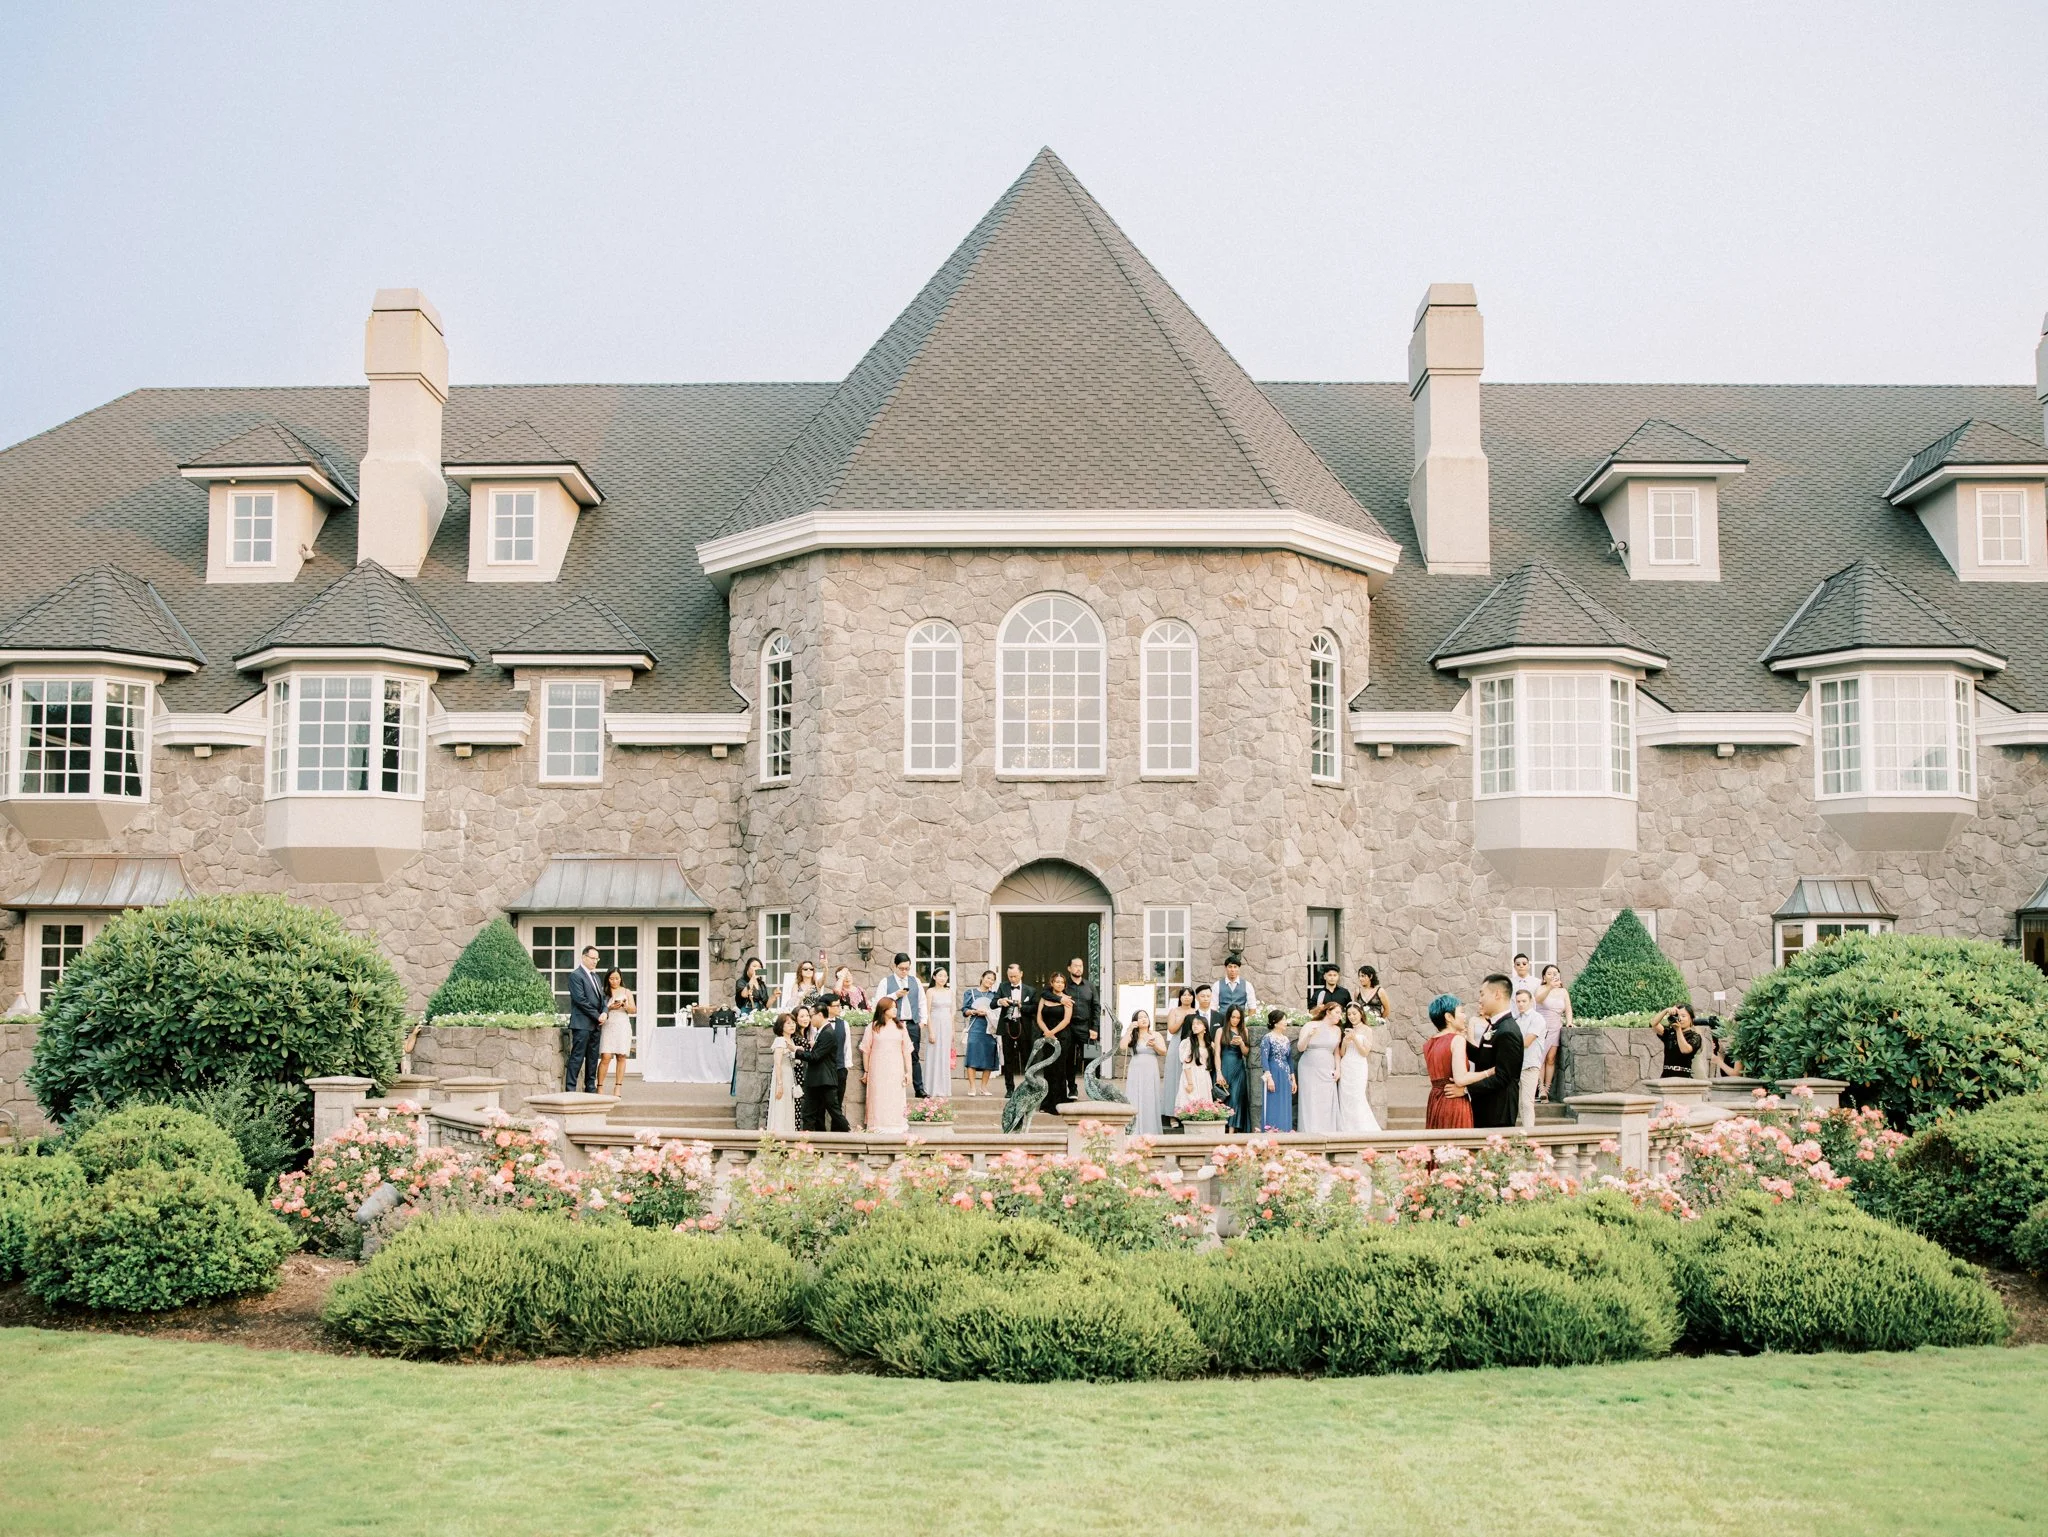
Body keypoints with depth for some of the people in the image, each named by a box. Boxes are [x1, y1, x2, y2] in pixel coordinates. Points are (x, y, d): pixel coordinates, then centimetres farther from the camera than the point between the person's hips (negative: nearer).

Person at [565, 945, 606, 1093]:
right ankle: (570, 1088, -8)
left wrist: (604, 1013, 1)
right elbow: (581, 1000, -14)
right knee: (577, 1057, -9)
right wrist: (597, 1016, -12)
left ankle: (590, 1088, 13)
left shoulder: (595, 976, 20)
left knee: (593, 1058, 8)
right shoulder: (575, 975, -7)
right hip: (582, 1024, -8)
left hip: (596, 1025, 8)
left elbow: (601, 997, 21)